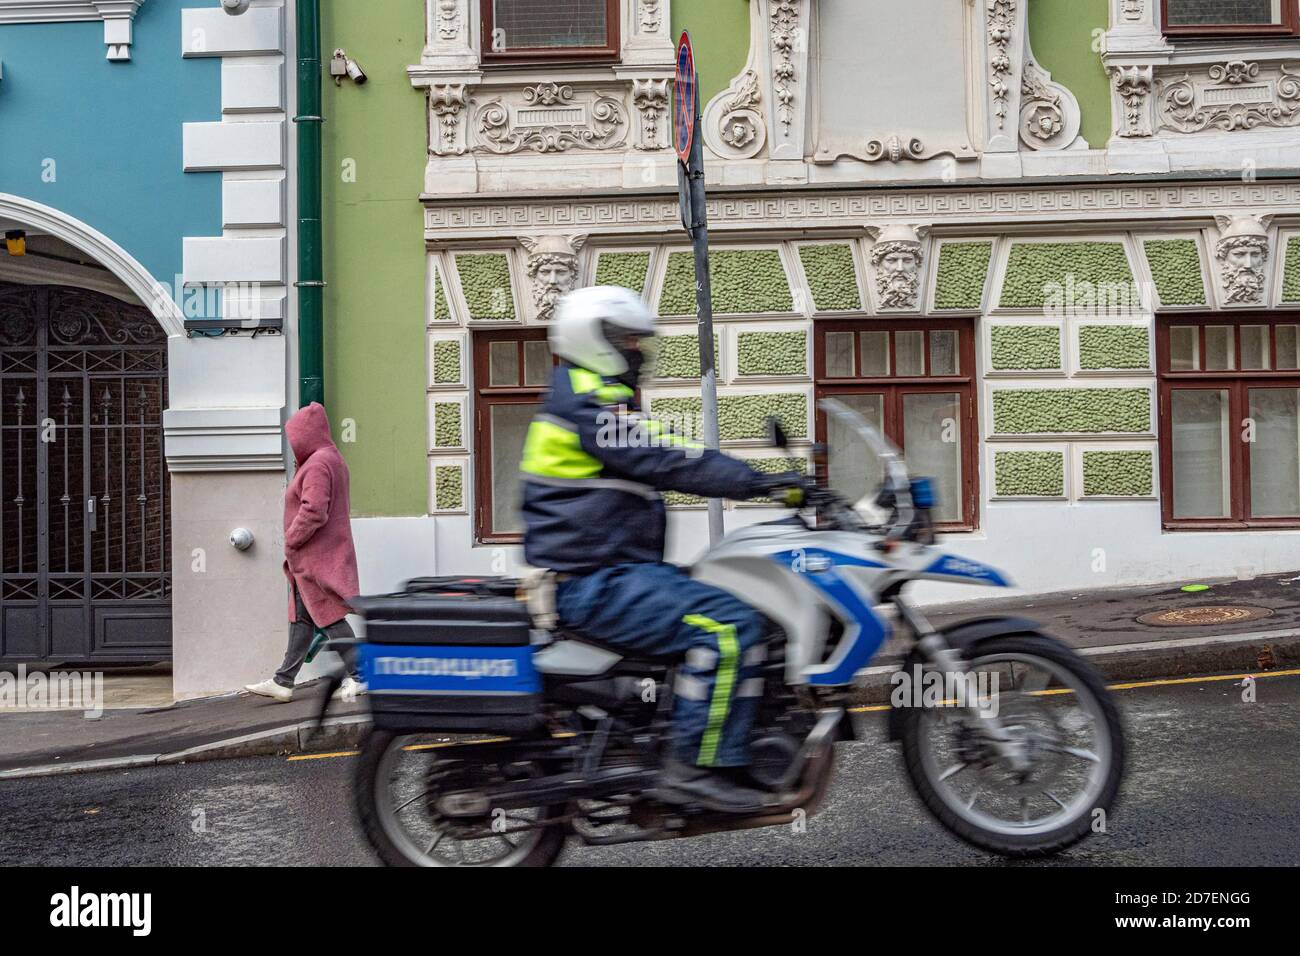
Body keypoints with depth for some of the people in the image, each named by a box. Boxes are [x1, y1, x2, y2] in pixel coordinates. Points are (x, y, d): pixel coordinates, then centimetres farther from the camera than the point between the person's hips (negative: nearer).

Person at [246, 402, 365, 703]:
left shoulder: (318, 464, -17)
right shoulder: (331, 459, 16)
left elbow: (313, 511, -25)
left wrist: (291, 541, -14)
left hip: (316, 558, -11)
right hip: (313, 558, 11)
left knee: (329, 616, -6)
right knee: (301, 619, 12)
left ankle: (358, 676, 0)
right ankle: (283, 682, 18)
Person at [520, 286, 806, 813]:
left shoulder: (593, 401, 21)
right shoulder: (592, 407, -13)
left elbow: (667, 457, 18)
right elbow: (668, 462, -22)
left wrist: (764, 480, 12)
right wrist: (760, 482, -21)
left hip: (613, 572, 11)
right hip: (600, 585, -11)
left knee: (749, 616, 12)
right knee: (728, 626, -24)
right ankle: (697, 766, -19)